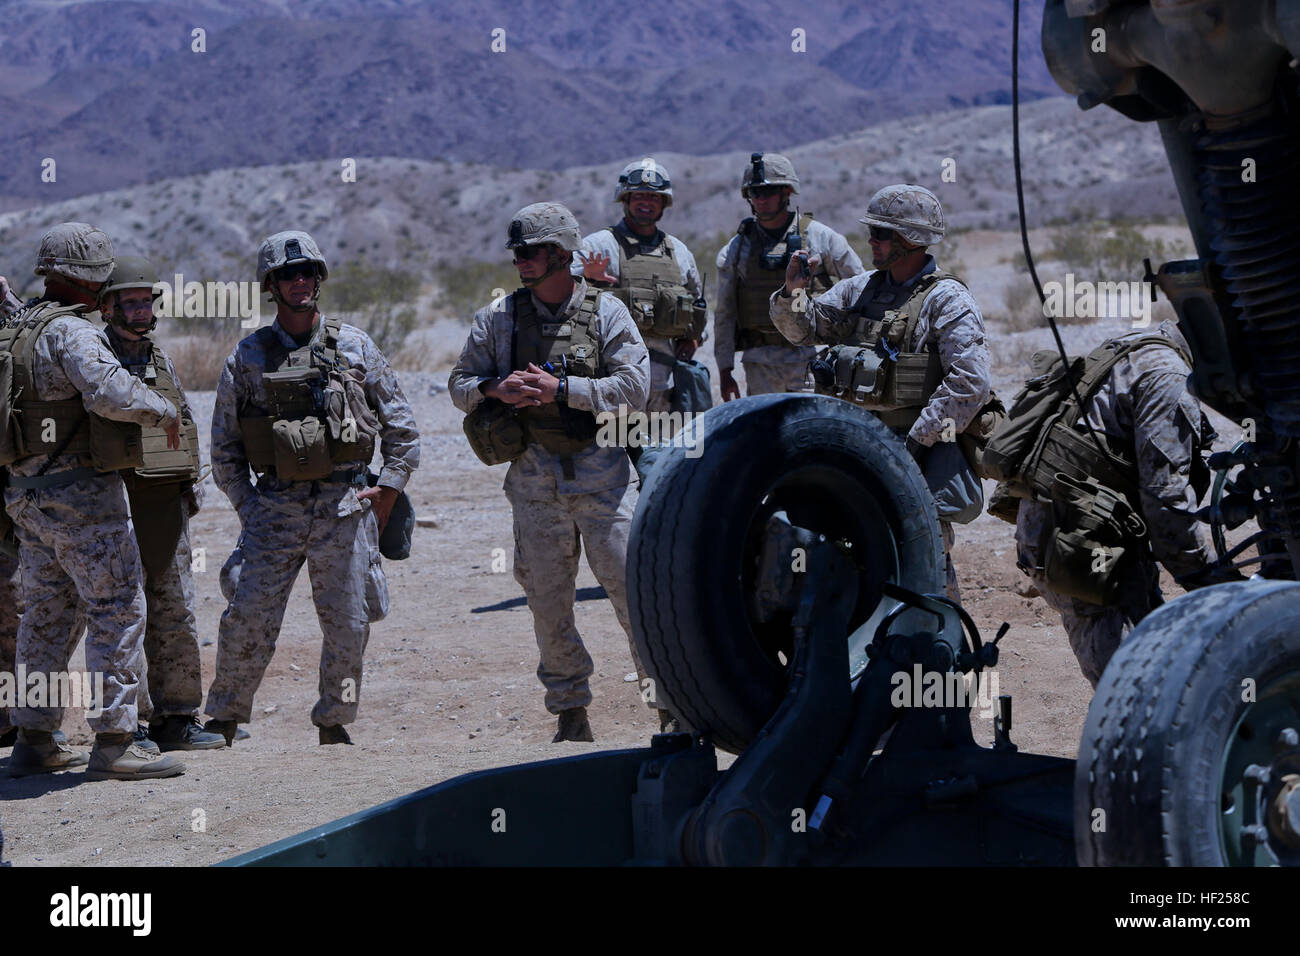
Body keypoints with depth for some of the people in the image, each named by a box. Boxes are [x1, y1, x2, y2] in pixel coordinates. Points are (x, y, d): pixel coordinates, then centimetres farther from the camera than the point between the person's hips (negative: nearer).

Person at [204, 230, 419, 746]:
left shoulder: (354, 347, 6)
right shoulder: (247, 357, 4)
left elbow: (401, 427, 11)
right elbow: (224, 448, 9)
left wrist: (386, 493, 3)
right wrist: (250, 510, 2)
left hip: (345, 506, 1)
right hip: (275, 505, 0)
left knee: (348, 624, 1)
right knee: (248, 619, -5)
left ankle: (334, 722, 17)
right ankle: (224, 719, 11)